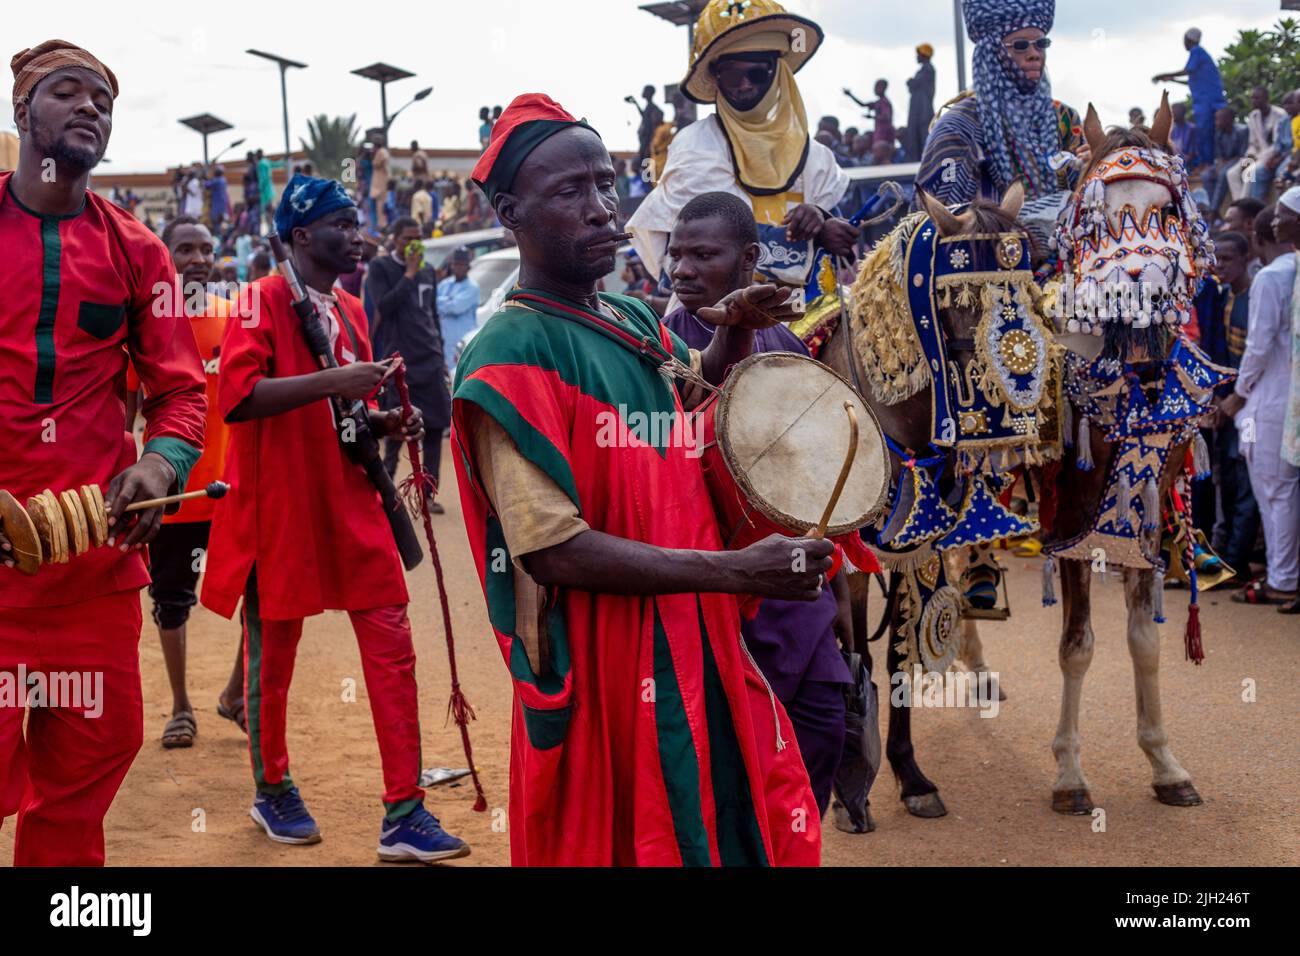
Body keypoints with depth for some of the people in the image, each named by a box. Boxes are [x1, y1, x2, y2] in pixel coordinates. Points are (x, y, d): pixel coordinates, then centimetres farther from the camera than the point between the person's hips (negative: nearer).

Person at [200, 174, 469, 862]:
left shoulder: (351, 312, 13)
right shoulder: (264, 302, -9)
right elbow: (236, 397, -23)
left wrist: (384, 422, 2)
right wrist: (330, 381, -29)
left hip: (352, 505, 6)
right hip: (281, 508, -6)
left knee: (392, 648, -1)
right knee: (273, 654, 9)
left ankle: (404, 813, 4)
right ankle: (271, 790, 30)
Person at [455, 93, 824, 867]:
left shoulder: (638, 322, 8)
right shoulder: (509, 356, -16)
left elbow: (695, 393, 30)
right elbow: (555, 549, -23)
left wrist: (736, 335, 8)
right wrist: (736, 570, -28)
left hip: (701, 650, 8)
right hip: (604, 668, -8)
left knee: (746, 834, 17)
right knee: (642, 840, 4)